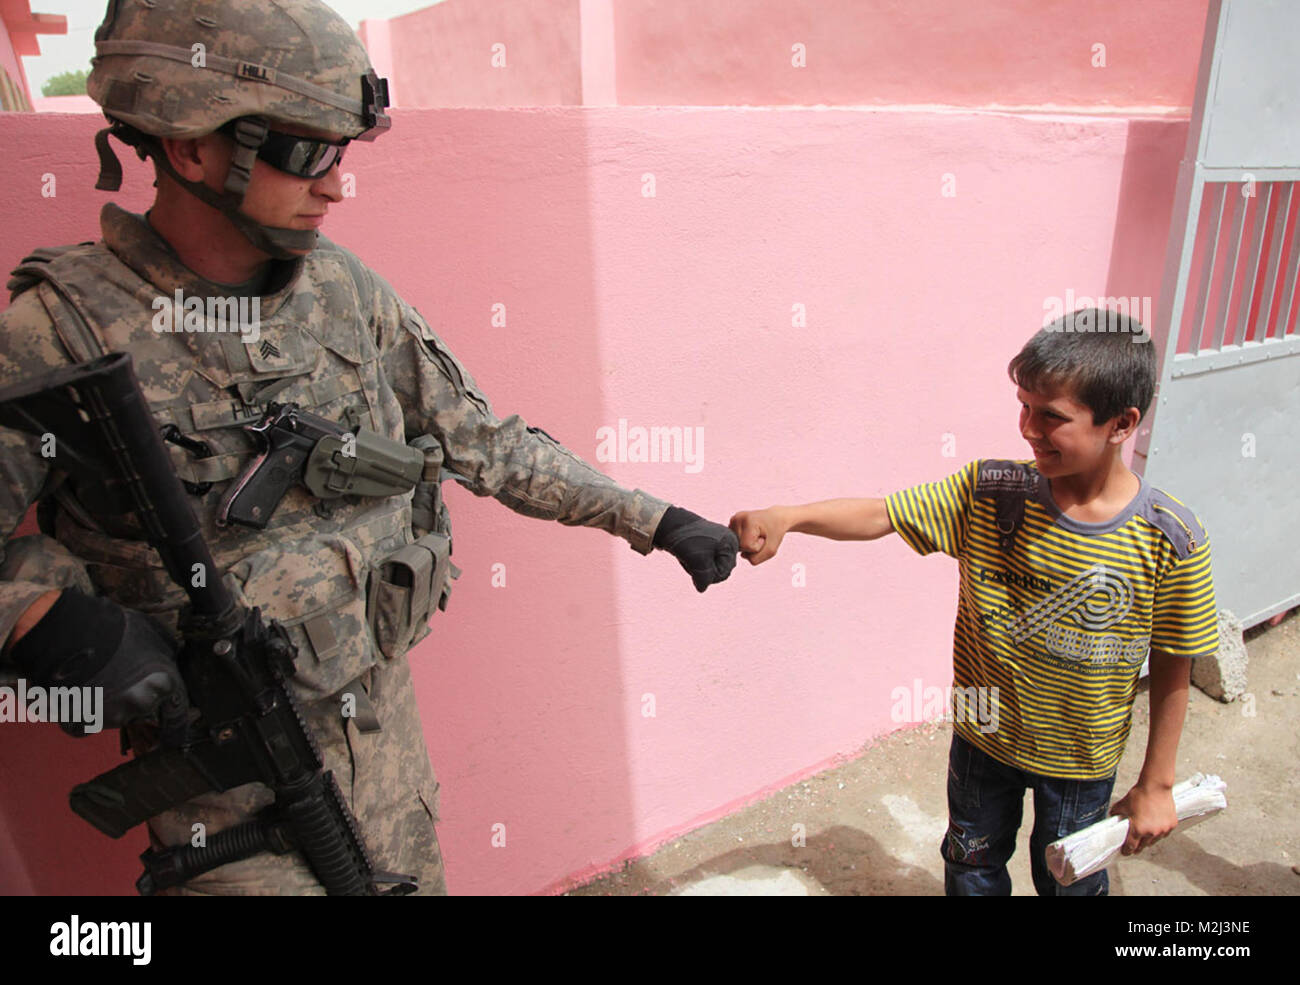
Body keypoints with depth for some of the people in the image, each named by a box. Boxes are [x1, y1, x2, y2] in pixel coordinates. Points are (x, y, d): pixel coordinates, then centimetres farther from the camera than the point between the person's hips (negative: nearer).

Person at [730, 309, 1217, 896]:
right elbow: (882, 514, -21)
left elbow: (1172, 673, -12)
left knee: (1069, 881, 25)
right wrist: (786, 516, -38)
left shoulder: (1172, 543, -22)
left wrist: (1156, 785, -3)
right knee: (972, 868, 26)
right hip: (983, 737, 2)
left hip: (1080, 760, -1)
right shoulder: (987, 493, -19)